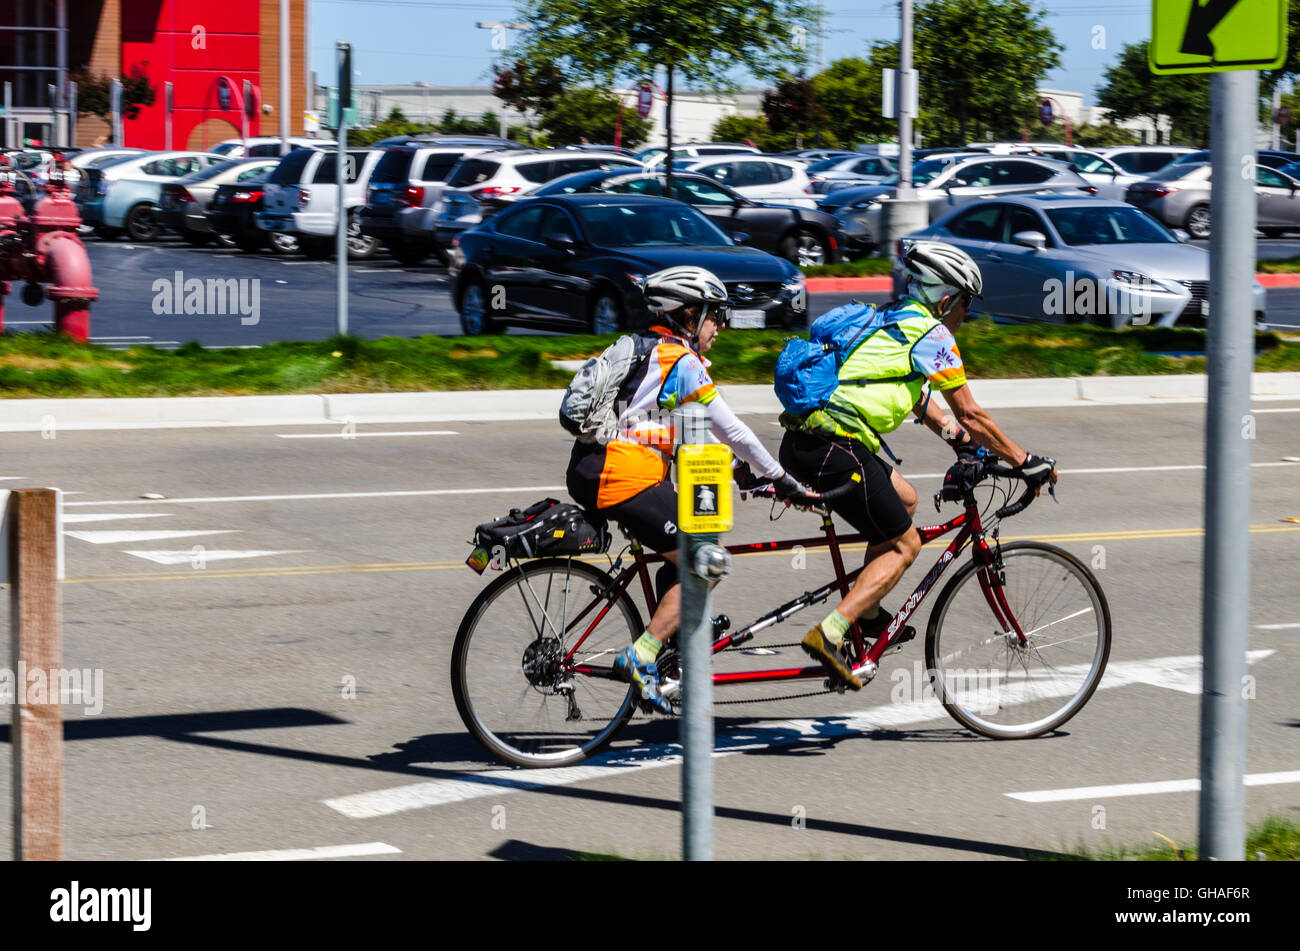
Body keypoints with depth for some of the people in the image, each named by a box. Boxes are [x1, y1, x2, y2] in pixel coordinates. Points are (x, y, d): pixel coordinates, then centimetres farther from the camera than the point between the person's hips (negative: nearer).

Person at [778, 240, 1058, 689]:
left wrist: (959, 438, 38)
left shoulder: (892, 321, 24)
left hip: (801, 441, 9)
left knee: (904, 500, 26)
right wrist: (1025, 462, 9)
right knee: (903, 545, 4)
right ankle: (829, 634, -8)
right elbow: (970, 414, 0)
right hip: (832, 452, -9)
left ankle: (869, 615, 28)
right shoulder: (931, 334, -3)